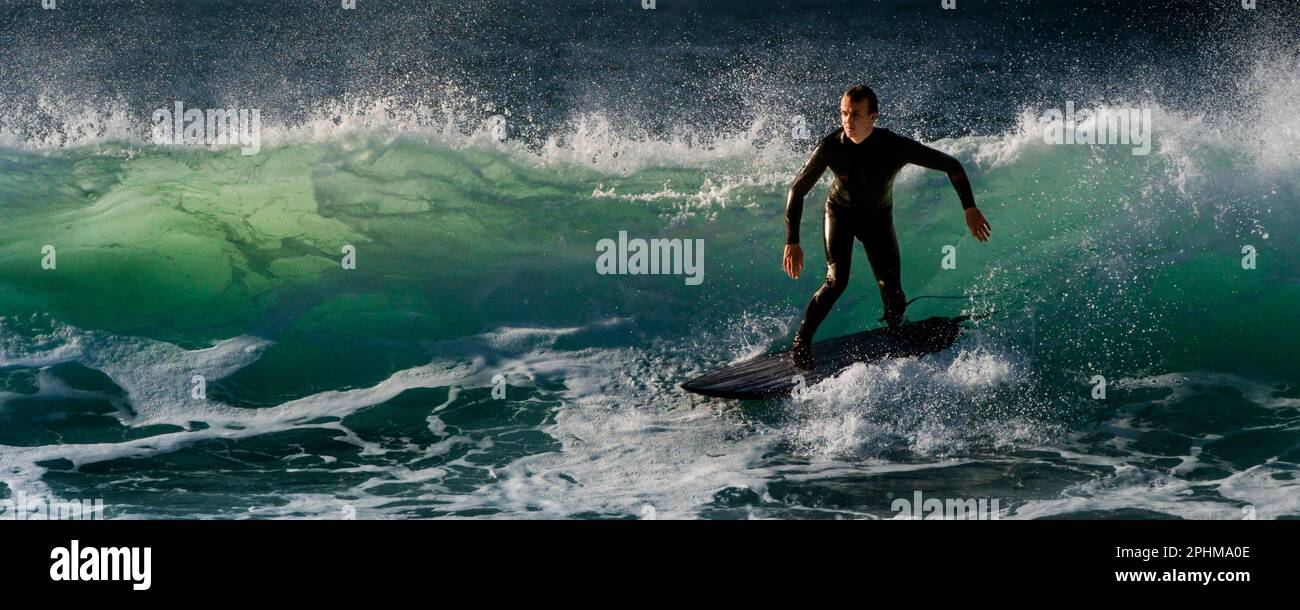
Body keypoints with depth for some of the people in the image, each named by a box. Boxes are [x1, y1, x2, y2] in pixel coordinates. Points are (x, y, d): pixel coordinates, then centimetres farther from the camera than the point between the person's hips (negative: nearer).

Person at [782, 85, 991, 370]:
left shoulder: (896, 147, -30)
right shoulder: (830, 147, -29)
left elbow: (952, 166, -18)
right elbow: (797, 191, -18)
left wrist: (970, 208, -24)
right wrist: (792, 242, -23)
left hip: (878, 218, 1)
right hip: (840, 213, -1)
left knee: (891, 289, -6)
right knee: (837, 281, -20)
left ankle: (898, 334, 29)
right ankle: (801, 343, -7)